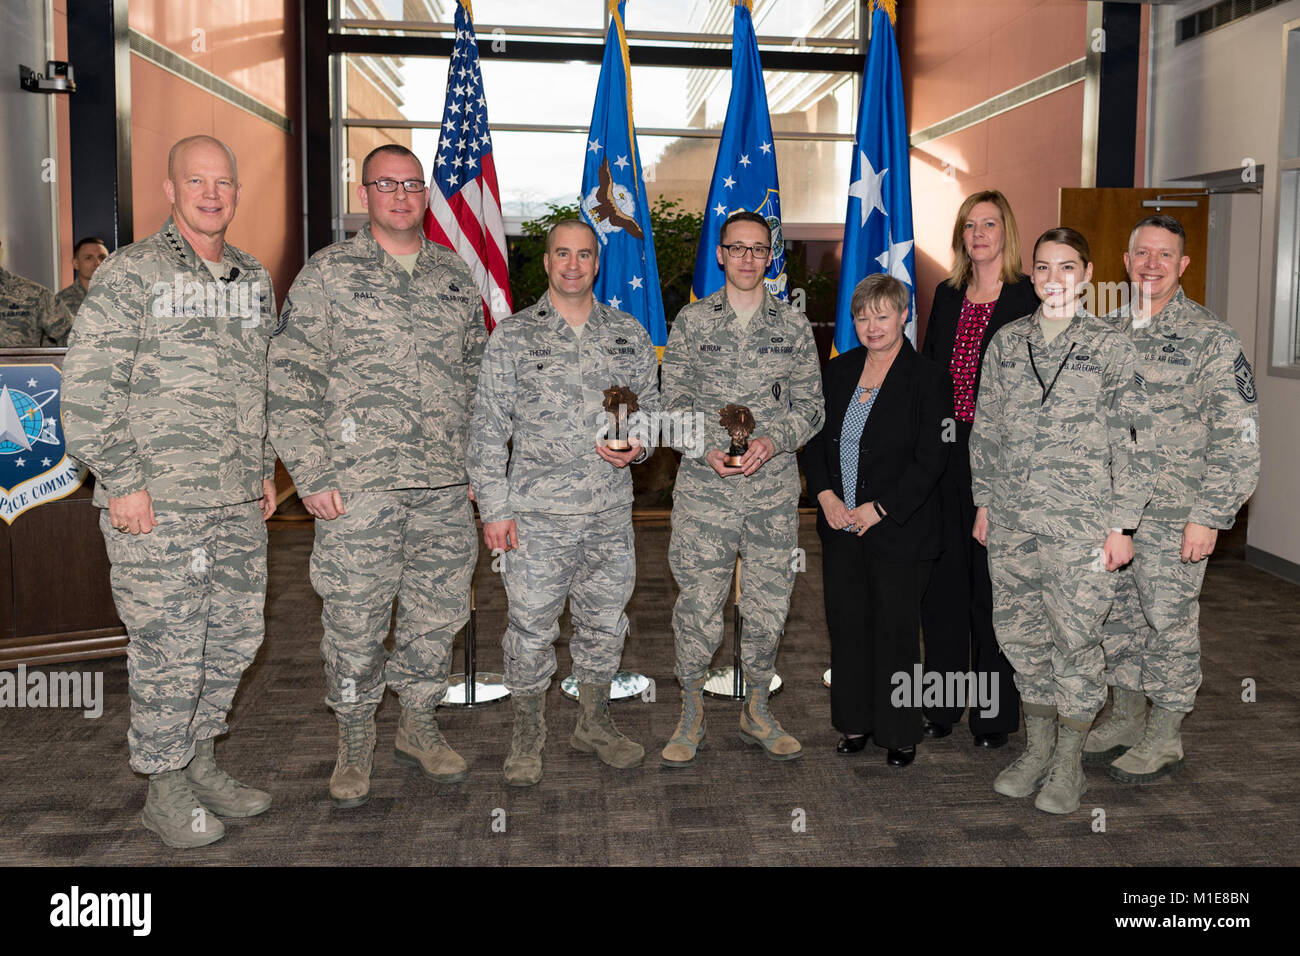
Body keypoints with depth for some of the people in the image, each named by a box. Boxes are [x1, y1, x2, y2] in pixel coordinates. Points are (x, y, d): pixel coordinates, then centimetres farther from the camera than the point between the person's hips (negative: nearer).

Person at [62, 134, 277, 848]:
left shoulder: (254, 280, 14)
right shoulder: (131, 273, -6)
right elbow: (86, 387, -10)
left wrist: (265, 470, 18)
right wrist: (122, 481, -13)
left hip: (238, 504, 6)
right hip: (156, 503, -6)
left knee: (235, 635, 13)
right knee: (167, 647, 1)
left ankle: (199, 761, 31)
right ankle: (165, 791, 18)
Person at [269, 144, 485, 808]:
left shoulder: (454, 275, 14)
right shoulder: (326, 274, 1)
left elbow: (476, 373, 19)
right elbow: (290, 381, -4)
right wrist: (310, 476, -10)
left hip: (445, 485, 4)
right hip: (358, 485, -4)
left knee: (438, 611, 11)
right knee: (355, 620, 2)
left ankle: (418, 727, 31)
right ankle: (355, 744, 22)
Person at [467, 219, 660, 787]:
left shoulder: (628, 334, 8)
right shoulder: (513, 336, 0)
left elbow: (651, 405, 17)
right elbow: (488, 428, -2)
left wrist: (638, 444, -6)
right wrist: (494, 508, -7)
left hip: (611, 511, 3)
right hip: (537, 513, -3)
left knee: (605, 622, 12)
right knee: (532, 627, 3)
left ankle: (594, 724, 31)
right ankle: (527, 735, 22)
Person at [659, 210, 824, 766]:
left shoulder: (793, 325, 9)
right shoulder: (691, 321, 7)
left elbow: (810, 404, 6)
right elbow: (674, 401, 5)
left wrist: (771, 441, -12)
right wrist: (707, 448, -12)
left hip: (774, 488, 1)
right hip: (703, 489, -1)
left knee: (768, 605, 7)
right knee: (698, 605, -1)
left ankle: (757, 712, 25)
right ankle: (691, 715, 16)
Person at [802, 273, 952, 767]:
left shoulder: (927, 379, -7)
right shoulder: (837, 372, 9)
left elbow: (930, 460, -12)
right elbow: (814, 438, 11)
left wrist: (879, 508, -15)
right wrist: (825, 494, -4)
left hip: (898, 529, -5)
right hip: (840, 524, 5)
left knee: (895, 628, 2)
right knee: (846, 623, 10)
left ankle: (900, 732, 18)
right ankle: (856, 722, 26)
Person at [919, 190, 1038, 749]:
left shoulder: (1029, 297, -4)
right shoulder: (947, 294, 12)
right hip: (943, 451, 5)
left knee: (992, 579, 3)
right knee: (942, 575, 10)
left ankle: (994, 713, 18)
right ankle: (942, 706, 23)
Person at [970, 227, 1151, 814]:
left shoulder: (1111, 347, -2)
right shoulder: (1007, 341, 8)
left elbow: (1131, 441, -2)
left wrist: (1122, 525, -6)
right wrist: (984, 501, 11)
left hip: (1079, 524, -4)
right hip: (1010, 522, 4)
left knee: (1074, 639, 0)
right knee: (1018, 633, 10)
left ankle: (1069, 764, 18)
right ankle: (1037, 748, 28)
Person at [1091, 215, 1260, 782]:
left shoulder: (1211, 339, -8)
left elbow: (1238, 435, -10)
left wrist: (1209, 516, -15)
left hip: (1172, 515, -5)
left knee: (1170, 623, 5)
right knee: (1117, 617, 14)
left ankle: (1164, 738, 20)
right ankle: (1126, 718, 31)